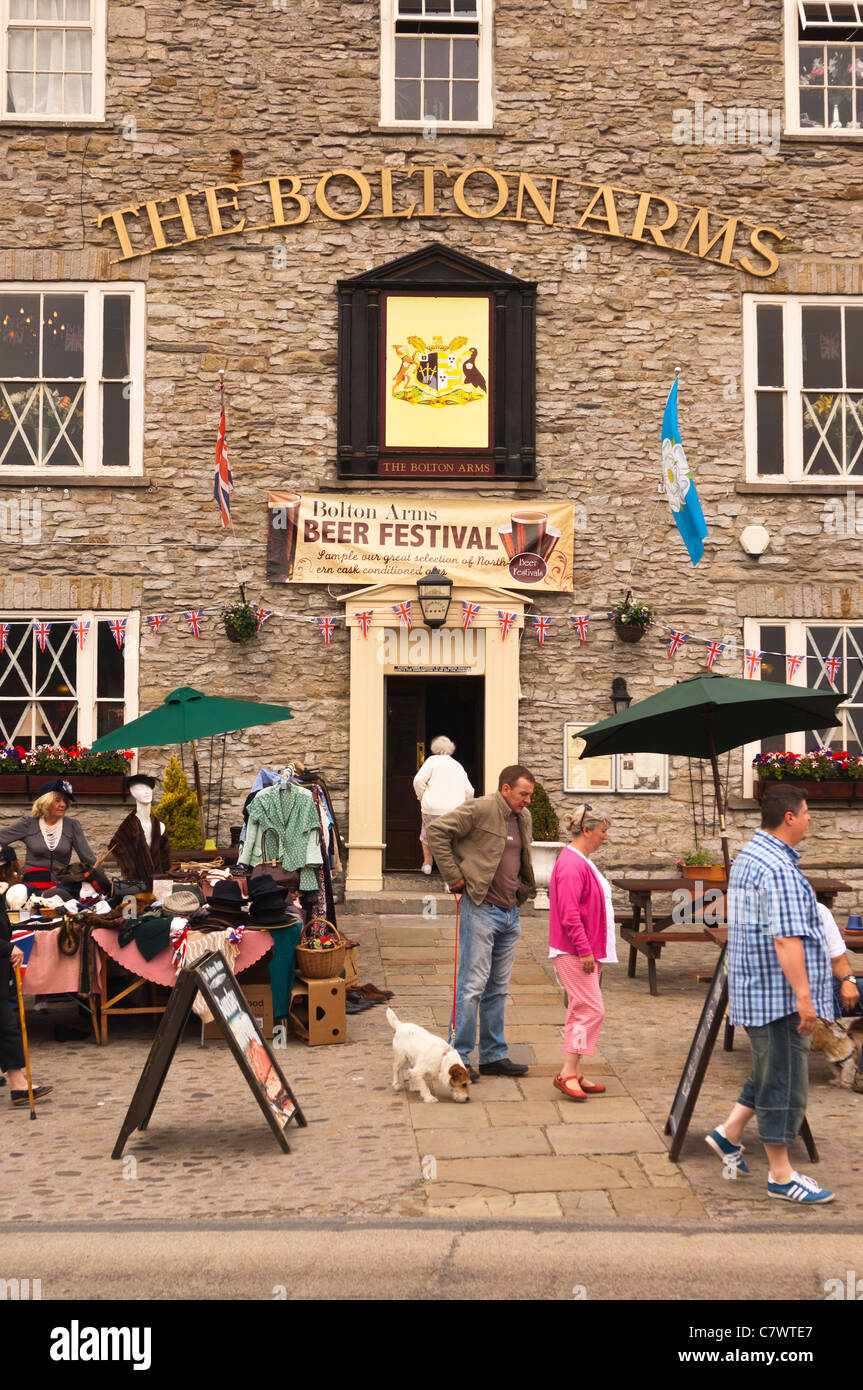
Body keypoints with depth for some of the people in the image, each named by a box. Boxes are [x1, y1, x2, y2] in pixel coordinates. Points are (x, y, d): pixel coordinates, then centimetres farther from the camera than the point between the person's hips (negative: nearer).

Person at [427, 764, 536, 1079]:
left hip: (510, 912, 8)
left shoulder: (524, 818, 13)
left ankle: (494, 1056, 21)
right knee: (473, 984, -5)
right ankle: (459, 1057, 2)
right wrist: (454, 876, -15)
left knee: (498, 988, 13)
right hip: (480, 909, -8)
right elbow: (437, 831, -16)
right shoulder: (480, 809, -12)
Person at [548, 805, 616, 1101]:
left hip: (586, 952, 10)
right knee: (592, 1010, -10)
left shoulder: (582, 862, 15)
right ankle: (568, 1073, -6)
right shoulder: (572, 865, -18)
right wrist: (584, 951, -21)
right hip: (574, 952, -10)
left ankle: (574, 1074, 16)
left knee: (580, 1011, 11)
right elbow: (569, 914, -23)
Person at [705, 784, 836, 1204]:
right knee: (784, 1081, 0)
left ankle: (728, 1134, 23)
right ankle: (781, 1176, 9)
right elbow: (785, 939, -26)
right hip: (779, 995, -10)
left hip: (754, 989, 10)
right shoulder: (779, 869, -21)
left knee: (771, 1073, 21)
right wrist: (803, 997, -23)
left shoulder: (746, 857, 12)